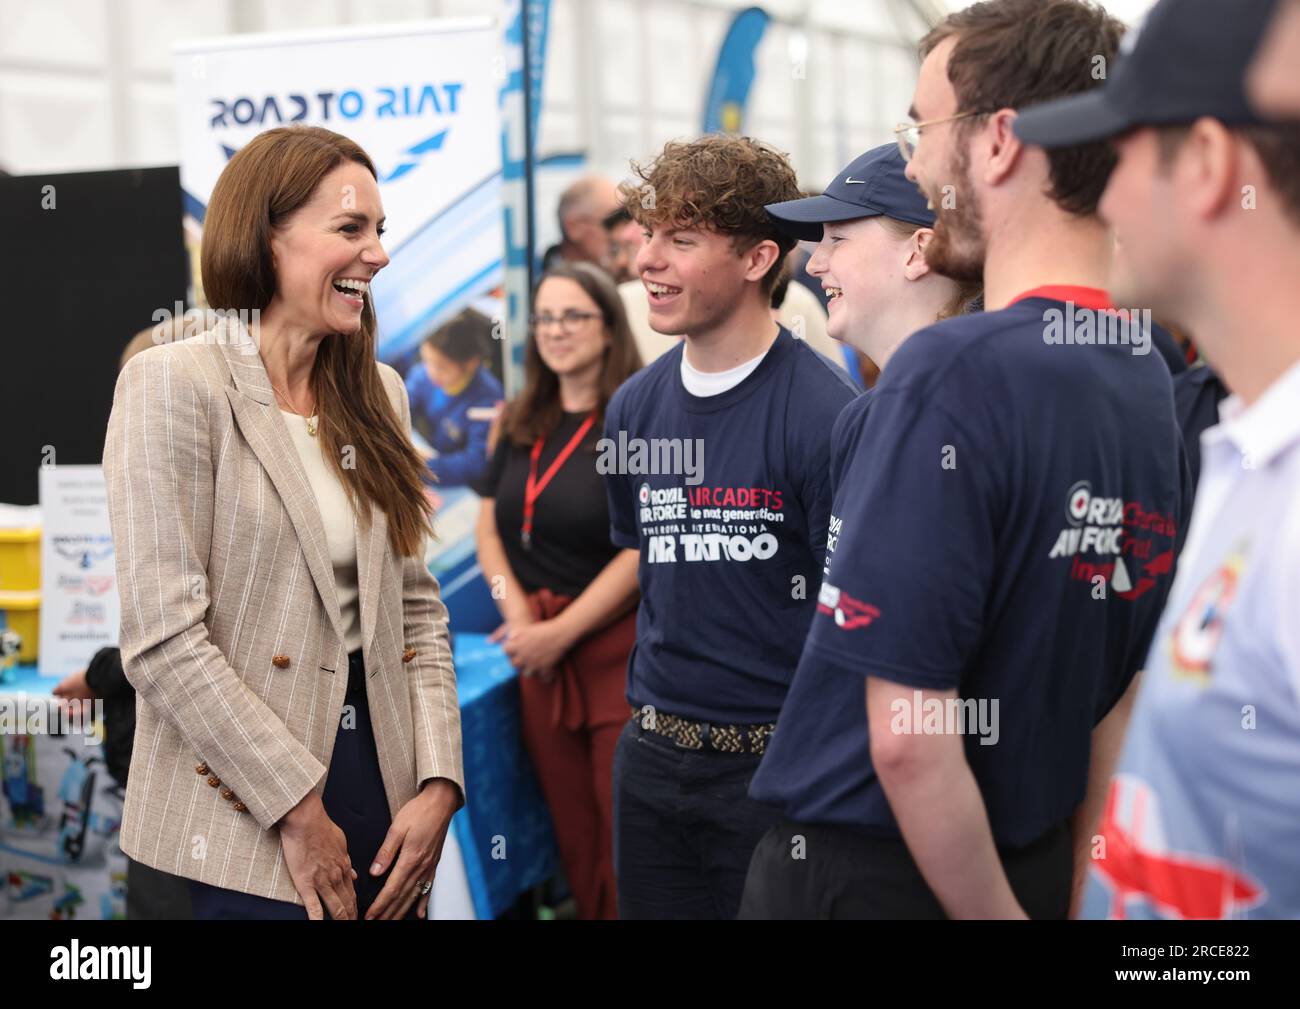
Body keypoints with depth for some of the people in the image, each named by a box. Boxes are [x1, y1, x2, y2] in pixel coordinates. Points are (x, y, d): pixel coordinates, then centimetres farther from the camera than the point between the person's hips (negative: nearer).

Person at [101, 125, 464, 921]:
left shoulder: (375, 392, 9)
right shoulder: (174, 385, -10)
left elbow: (416, 607, 9)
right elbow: (163, 641, -16)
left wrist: (438, 783, -2)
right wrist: (298, 811, -15)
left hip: (380, 772, 6)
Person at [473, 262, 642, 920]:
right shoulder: (523, 426, 12)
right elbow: (489, 527, 10)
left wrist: (561, 632, -14)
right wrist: (516, 611, -7)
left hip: (620, 648, -5)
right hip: (539, 651, 6)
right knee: (571, 822, 12)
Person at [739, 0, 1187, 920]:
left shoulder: (953, 373, -24)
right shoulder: (1148, 378, -1)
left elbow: (907, 738, -25)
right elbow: (1121, 698, 7)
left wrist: (994, 911, -13)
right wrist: (1072, 895, 14)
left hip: (867, 870, -7)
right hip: (1043, 865, 7)